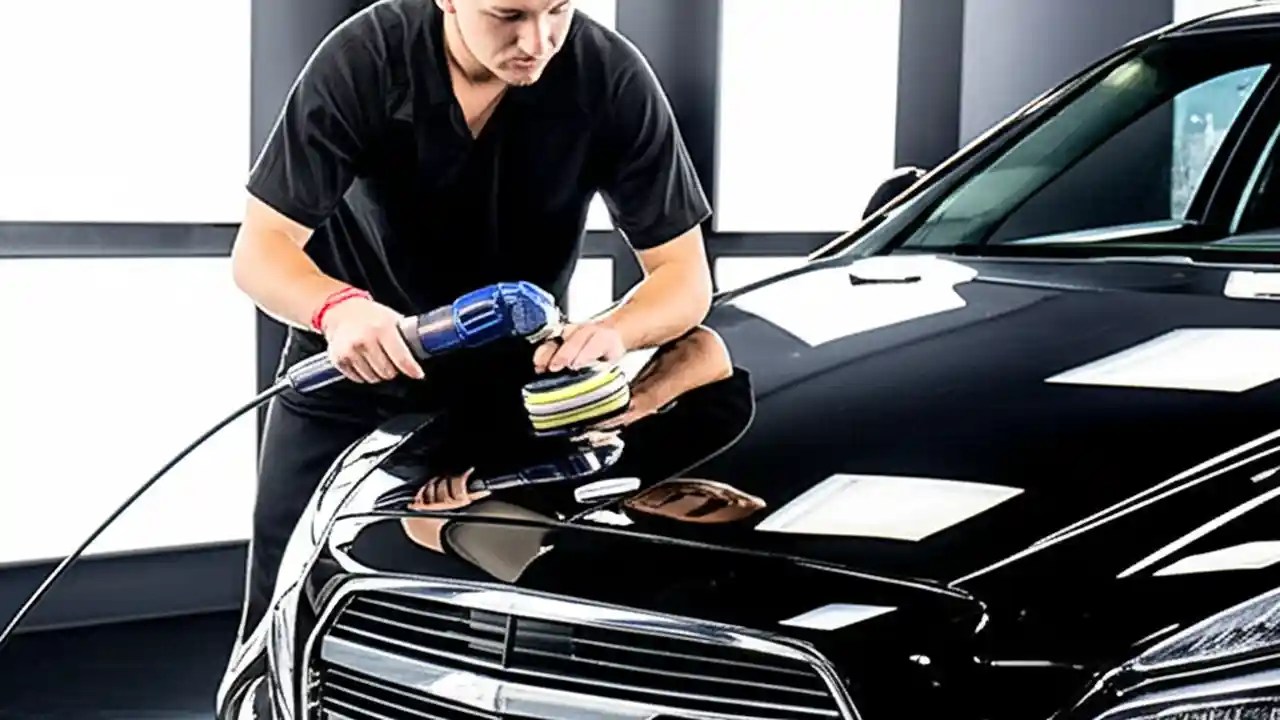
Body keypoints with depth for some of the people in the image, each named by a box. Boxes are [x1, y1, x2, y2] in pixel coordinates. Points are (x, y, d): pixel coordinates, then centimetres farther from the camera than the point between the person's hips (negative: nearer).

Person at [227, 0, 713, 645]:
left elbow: (683, 273, -16)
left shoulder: (612, 78, -21)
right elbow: (261, 249, -20)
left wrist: (614, 331, -38)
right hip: (344, 379, 0)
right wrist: (335, 308, -43)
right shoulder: (364, 59, -23)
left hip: (512, 389, 1)